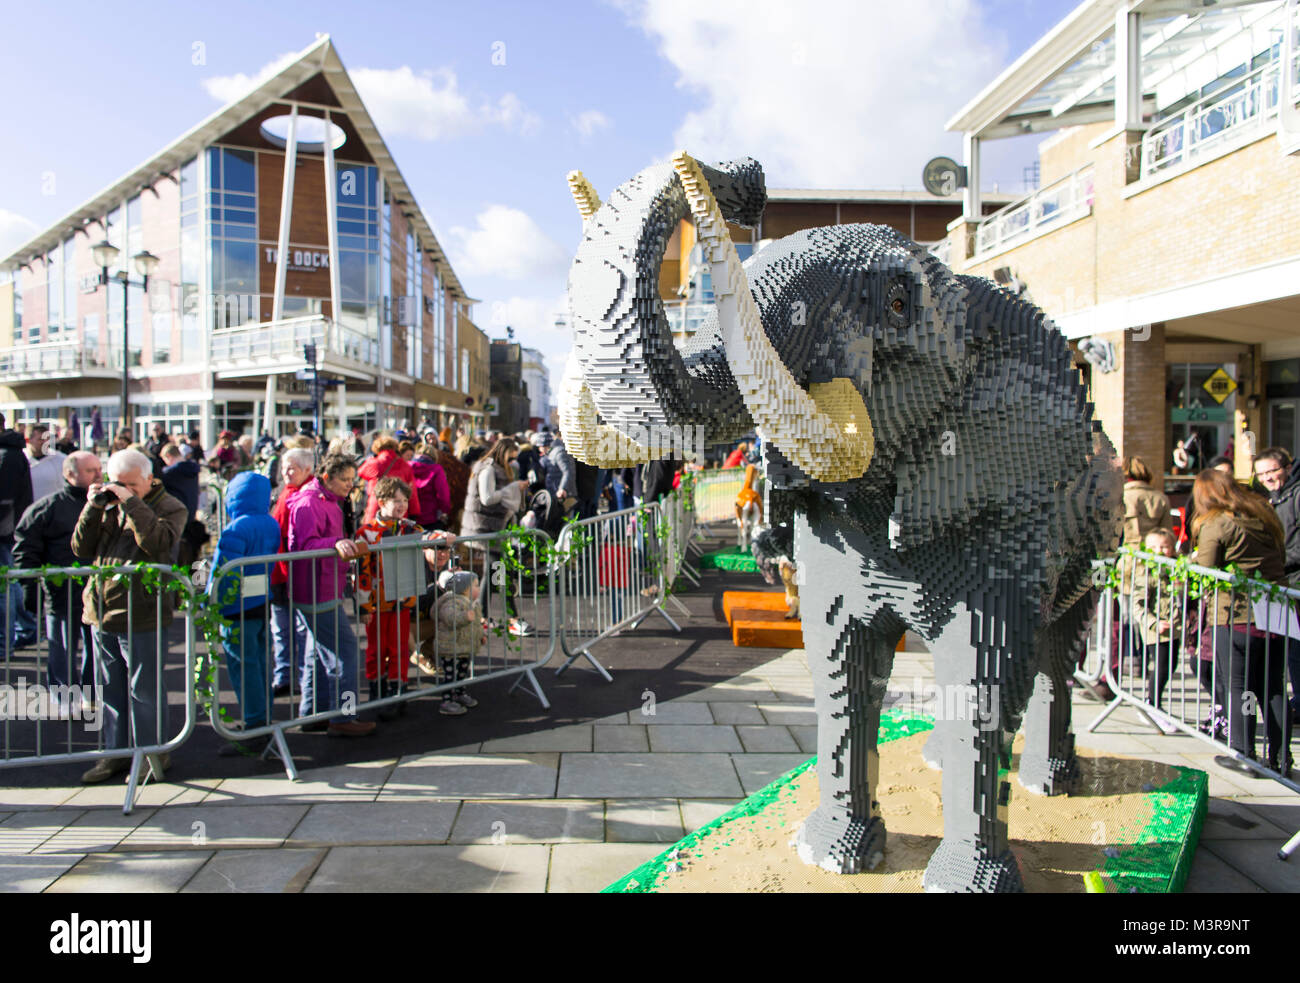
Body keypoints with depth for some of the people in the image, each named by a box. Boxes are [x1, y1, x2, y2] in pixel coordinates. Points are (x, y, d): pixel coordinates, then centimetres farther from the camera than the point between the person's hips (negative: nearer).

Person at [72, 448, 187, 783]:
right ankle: (116, 751, 28)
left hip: (141, 616, -6)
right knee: (111, 689, 16)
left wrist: (131, 502, -23)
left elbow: (157, 542, -23)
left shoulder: (169, 507, -4)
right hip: (102, 612, 6)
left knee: (144, 690, 2)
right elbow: (81, 548, 6)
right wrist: (93, 507, -6)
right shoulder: (108, 505, 11)